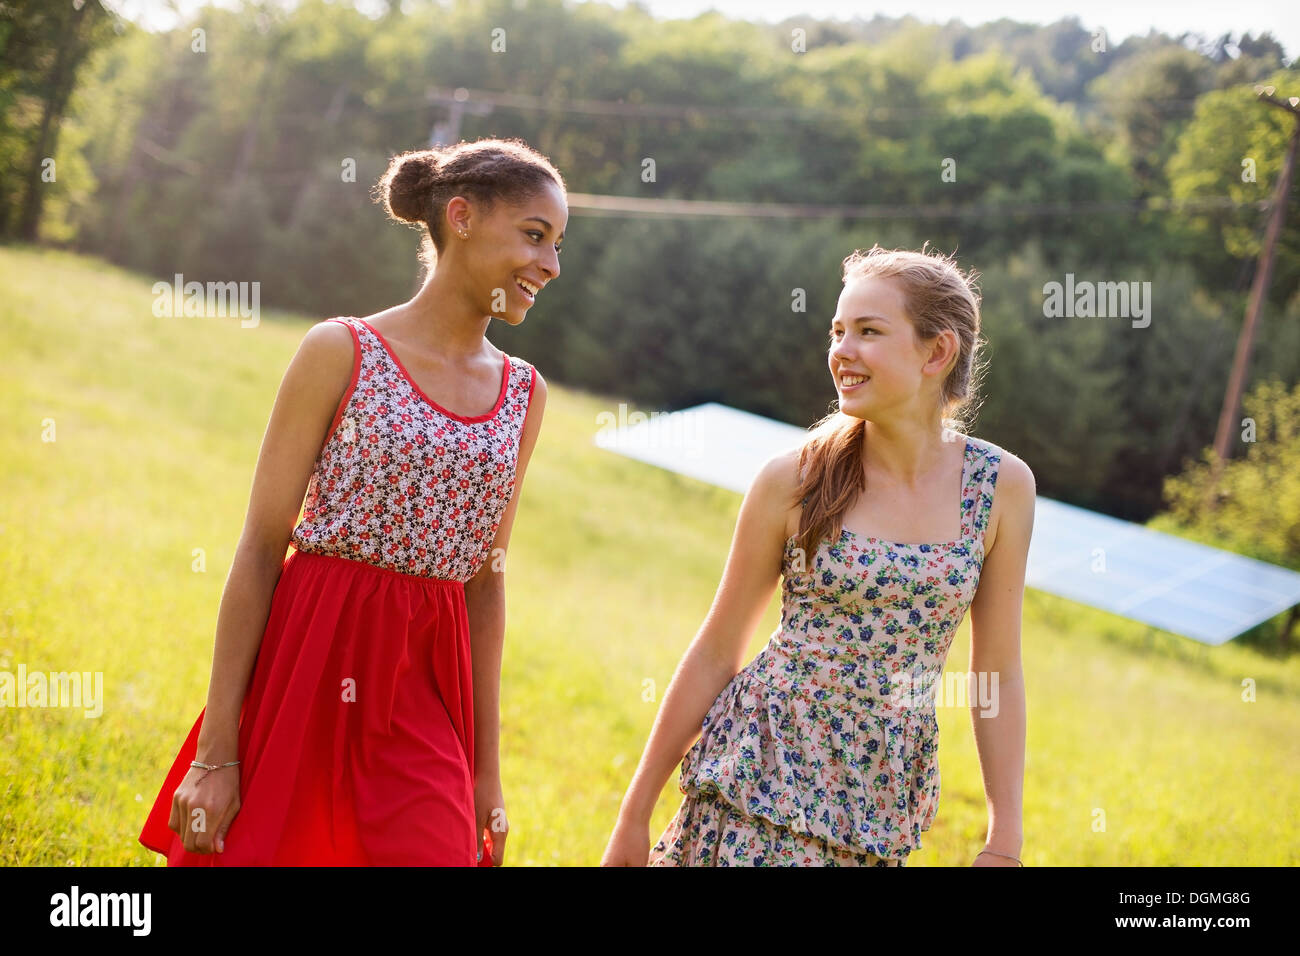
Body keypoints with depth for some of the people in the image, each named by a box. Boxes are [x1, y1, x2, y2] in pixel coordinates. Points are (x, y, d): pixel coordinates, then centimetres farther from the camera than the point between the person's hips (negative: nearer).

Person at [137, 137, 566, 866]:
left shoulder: (524, 394, 9)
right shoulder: (343, 352, -5)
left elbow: (486, 582, 12)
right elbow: (261, 547, -6)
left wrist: (488, 772, 10)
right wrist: (216, 752, -11)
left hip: (428, 689, 4)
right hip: (308, 666, -4)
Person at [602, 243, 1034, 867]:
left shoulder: (1002, 486, -3)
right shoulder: (793, 479, -7)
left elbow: (999, 671, 4)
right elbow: (716, 652, 1)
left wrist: (1004, 844, 3)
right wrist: (634, 816, 3)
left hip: (882, 795, 2)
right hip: (766, 770, -2)